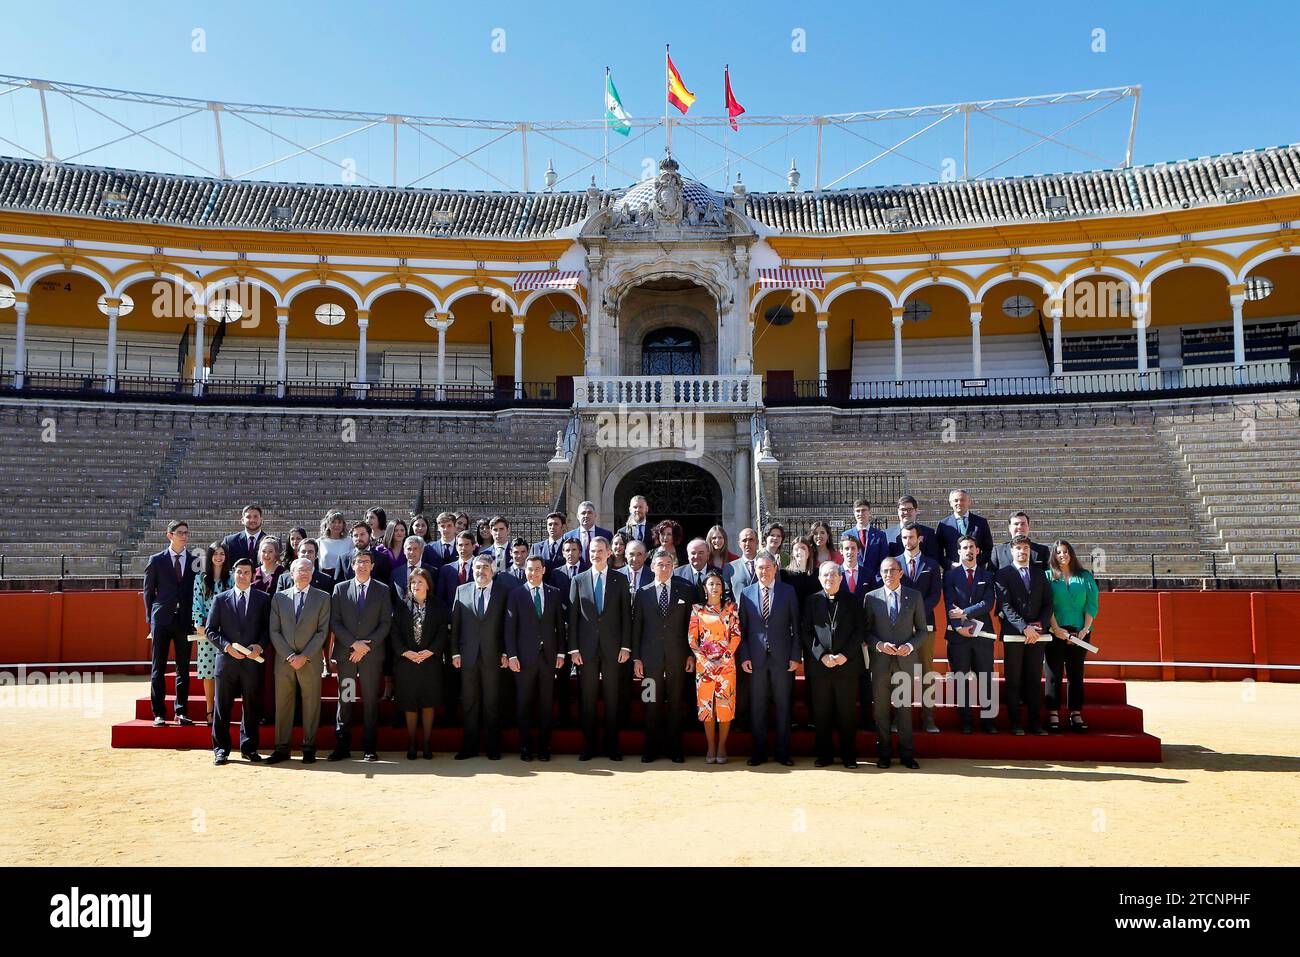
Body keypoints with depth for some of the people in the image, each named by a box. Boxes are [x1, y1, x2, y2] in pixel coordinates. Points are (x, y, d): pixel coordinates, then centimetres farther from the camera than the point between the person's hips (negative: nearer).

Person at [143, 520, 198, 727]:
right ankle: (159, 713, 8)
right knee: (158, 668, 2)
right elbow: (148, 591, 7)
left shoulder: (195, 561, 7)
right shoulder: (156, 560, 4)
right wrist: (150, 618, 2)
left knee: (183, 668, 5)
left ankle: (181, 712, 13)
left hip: (185, 620, 1)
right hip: (162, 619, -1)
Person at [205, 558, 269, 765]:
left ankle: (249, 748, 17)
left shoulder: (263, 599, 7)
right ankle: (221, 749, 14)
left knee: (252, 707, 6)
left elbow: (269, 628, 6)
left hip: (252, 661, 0)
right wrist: (227, 646, -9)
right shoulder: (220, 599, 7)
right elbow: (211, 630, 5)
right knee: (222, 707, 4)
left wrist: (260, 646, -10)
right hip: (227, 661, 0)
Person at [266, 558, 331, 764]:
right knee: (282, 704, 5)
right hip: (283, 660, 2)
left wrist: (305, 656, -10)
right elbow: (274, 631, 3)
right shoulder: (279, 597, 8)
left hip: (311, 660, -1)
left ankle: (309, 748, 10)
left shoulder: (322, 598, 4)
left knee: (311, 704, 2)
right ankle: (282, 748, 13)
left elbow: (323, 631, -1)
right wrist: (289, 656, -8)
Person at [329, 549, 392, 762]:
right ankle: (342, 747, 8)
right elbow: (334, 622, 3)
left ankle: (370, 748, 6)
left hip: (372, 654, -1)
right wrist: (353, 643, -9)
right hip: (345, 653, 1)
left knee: (371, 701, 1)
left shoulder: (382, 590, 6)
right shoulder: (340, 588, 8)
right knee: (344, 700, 2)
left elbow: (386, 623, 1)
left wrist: (367, 645, -9)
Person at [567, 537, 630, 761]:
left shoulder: (620, 579, 4)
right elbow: (573, 617, 4)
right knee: (587, 699, 5)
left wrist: (626, 646, -4)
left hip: (612, 648, 0)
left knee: (612, 698, 5)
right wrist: (573, 648, -2)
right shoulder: (578, 580, 6)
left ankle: (612, 746, 13)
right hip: (587, 648, 1)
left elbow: (626, 615, 3)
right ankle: (588, 746, 14)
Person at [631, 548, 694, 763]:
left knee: (676, 702, 5)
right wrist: (636, 657, 0)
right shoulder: (643, 593, 5)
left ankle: (675, 747, 16)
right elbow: (636, 627, 5)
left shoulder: (685, 590, 5)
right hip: (651, 655, 0)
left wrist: (691, 654, 0)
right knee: (652, 703, 4)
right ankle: (651, 747, 14)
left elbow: (691, 624, 5)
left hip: (677, 655, 0)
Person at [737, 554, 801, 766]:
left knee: (783, 705, 5)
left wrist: (796, 656, -4)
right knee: (757, 707, 6)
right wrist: (744, 656, -3)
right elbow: (742, 628, 5)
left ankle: (783, 752, 16)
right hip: (756, 658, 1)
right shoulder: (746, 593, 6)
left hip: (782, 658, -1)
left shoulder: (788, 591, 3)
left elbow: (796, 626, 2)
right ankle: (759, 752, 16)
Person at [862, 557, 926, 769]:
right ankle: (884, 754, 15)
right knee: (881, 708, 5)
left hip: (905, 660, 0)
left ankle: (906, 754, 15)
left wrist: (910, 645, -10)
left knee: (904, 707, 4)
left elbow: (921, 630, 7)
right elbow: (866, 631, 5)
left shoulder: (914, 596, 5)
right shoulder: (871, 597, 5)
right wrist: (879, 645, -12)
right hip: (880, 661, 0)